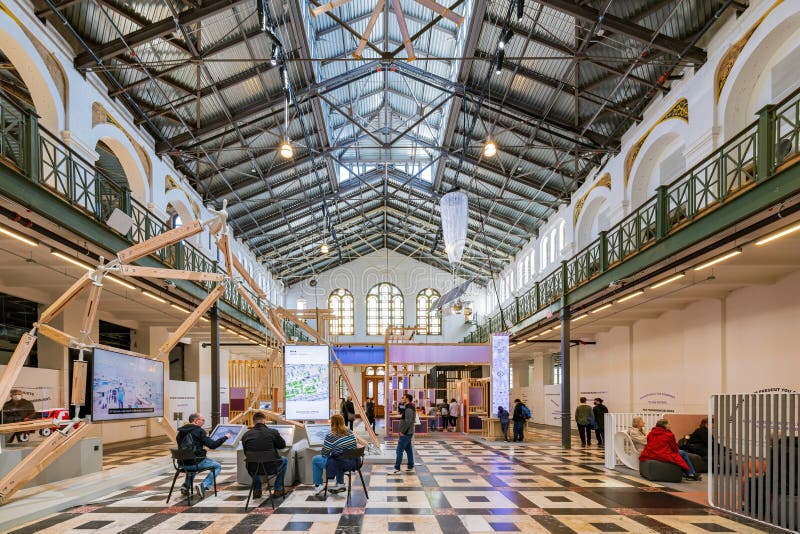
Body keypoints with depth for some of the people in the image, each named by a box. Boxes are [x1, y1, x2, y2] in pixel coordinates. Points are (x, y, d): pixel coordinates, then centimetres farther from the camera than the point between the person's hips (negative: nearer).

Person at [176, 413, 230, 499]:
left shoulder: (181, 431, 9)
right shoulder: (199, 431, -11)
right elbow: (212, 445, -15)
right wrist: (225, 437, -4)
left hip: (183, 462, 7)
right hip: (197, 462, -7)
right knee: (217, 466, 10)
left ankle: (186, 485, 23)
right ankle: (204, 486, -8)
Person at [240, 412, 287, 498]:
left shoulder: (246, 435, -3)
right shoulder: (273, 432, -9)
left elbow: (245, 452, 11)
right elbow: (283, 445, 8)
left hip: (253, 470, 3)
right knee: (284, 460, 30)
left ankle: (256, 490, 33)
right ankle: (278, 489, 29)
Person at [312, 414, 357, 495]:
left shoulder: (331, 436, -18)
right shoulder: (350, 432, 0)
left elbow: (324, 454, -11)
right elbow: (355, 446, 11)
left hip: (340, 465, -6)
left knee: (315, 459, 16)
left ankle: (318, 485, 22)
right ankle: (340, 484, 36)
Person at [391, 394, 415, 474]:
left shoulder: (408, 409, -18)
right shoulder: (411, 408, 14)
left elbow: (408, 421, -25)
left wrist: (402, 431, -19)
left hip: (405, 433, -10)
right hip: (409, 432, 10)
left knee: (399, 450, -8)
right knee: (408, 449, 14)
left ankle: (397, 469, -8)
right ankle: (410, 467, 19)